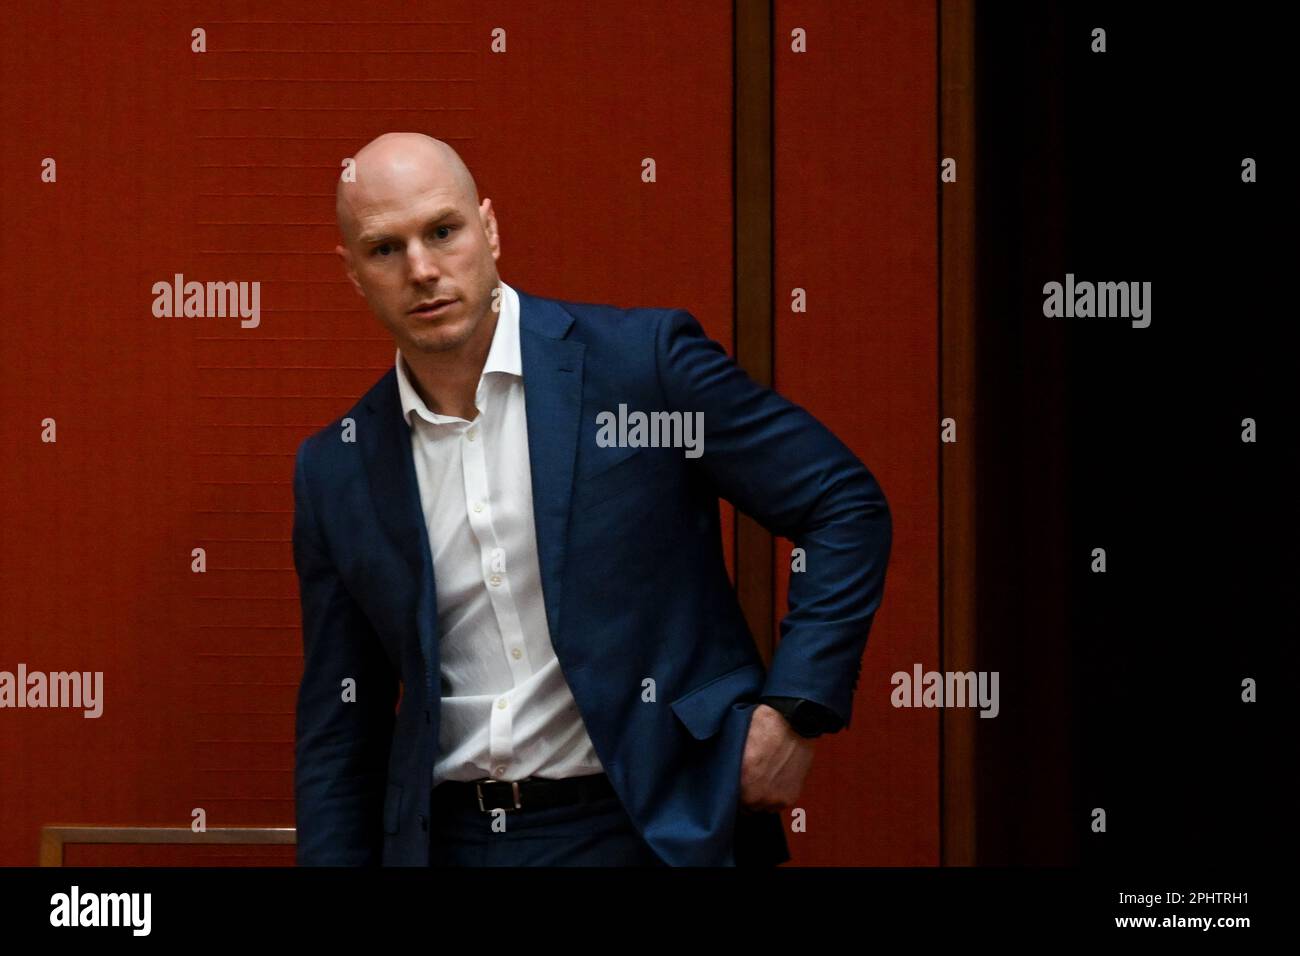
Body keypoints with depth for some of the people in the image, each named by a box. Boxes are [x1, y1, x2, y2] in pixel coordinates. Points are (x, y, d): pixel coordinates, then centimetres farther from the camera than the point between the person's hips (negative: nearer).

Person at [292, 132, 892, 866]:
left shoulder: (643, 360, -6)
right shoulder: (335, 473, 5)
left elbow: (847, 507, -3)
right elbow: (338, 727, 11)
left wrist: (794, 710, -10)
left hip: (655, 831, -3)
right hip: (449, 840, 3)